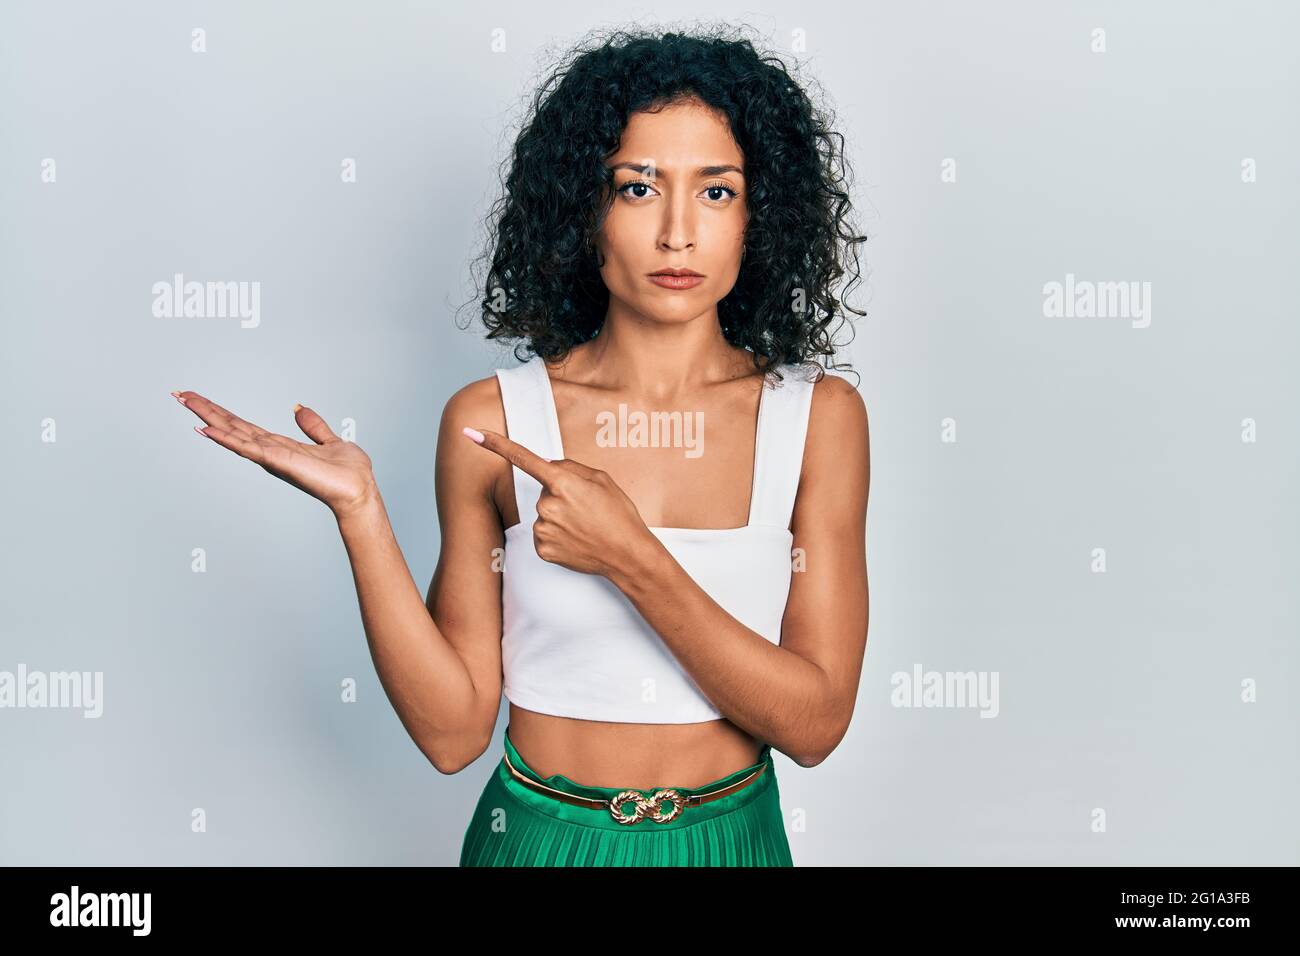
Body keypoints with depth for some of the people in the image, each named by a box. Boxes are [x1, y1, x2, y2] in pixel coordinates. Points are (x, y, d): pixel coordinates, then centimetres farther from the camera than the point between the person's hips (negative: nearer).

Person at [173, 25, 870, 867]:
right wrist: (361, 515, -22)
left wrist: (631, 562, -24)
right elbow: (453, 730, -11)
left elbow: (814, 722, -14)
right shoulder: (491, 421, -11)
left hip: (733, 837, 1)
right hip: (540, 833, 0)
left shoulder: (820, 417, -9)